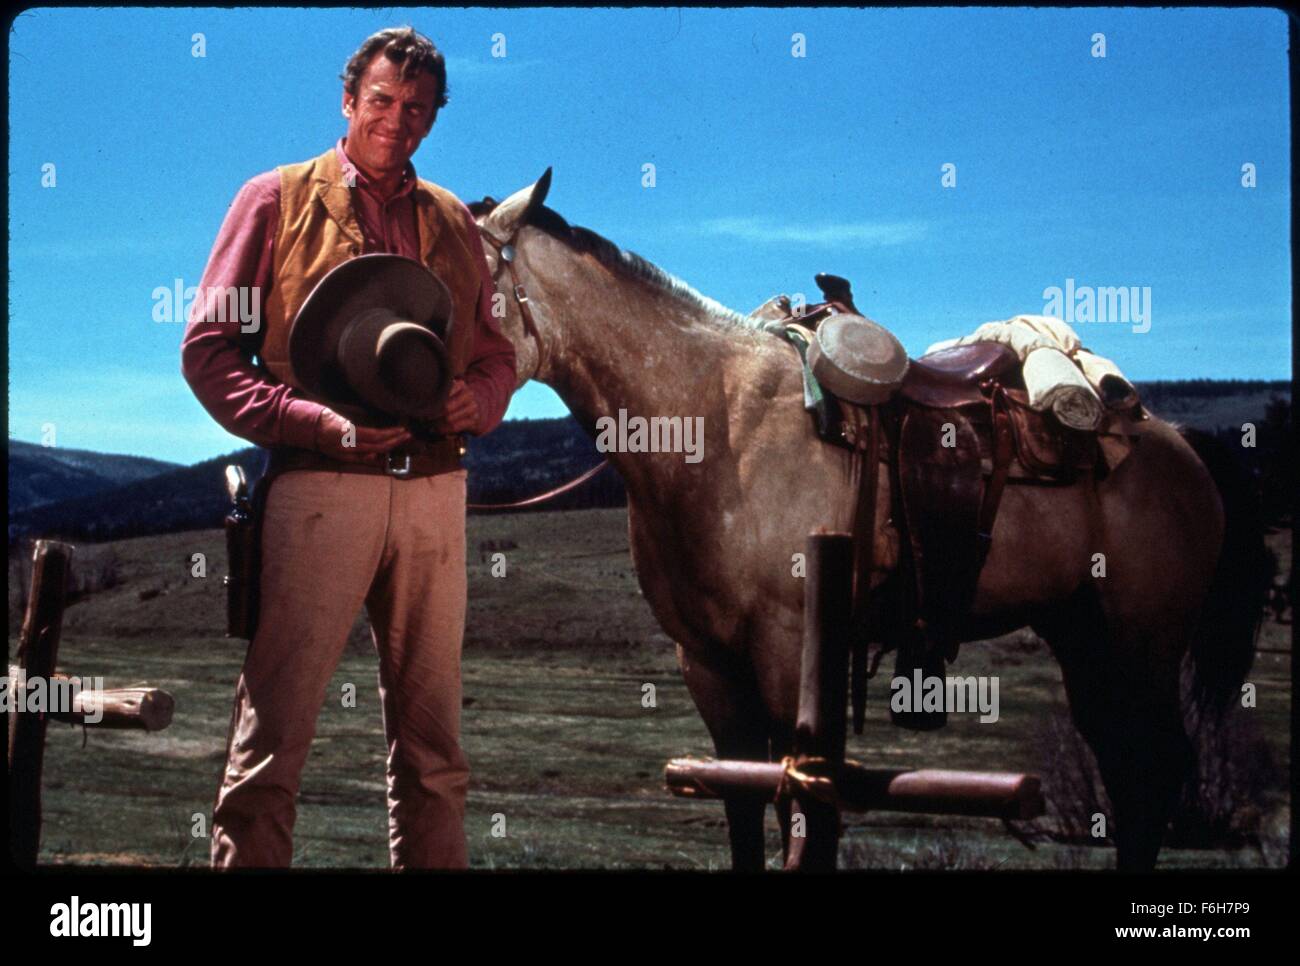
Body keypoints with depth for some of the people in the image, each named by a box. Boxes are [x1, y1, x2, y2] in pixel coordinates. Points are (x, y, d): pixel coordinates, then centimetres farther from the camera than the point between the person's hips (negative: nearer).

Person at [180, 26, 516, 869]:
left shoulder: (454, 222, 17)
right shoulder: (279, 200, 5)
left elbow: (497, 354, 21)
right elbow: (209, 349, 0)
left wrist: (477, 403, -4)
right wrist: (321, 423, -15)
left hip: (434, 490, 4)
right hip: (322, 485, -4)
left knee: (432, 737, 9)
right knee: (275, 729, -5)